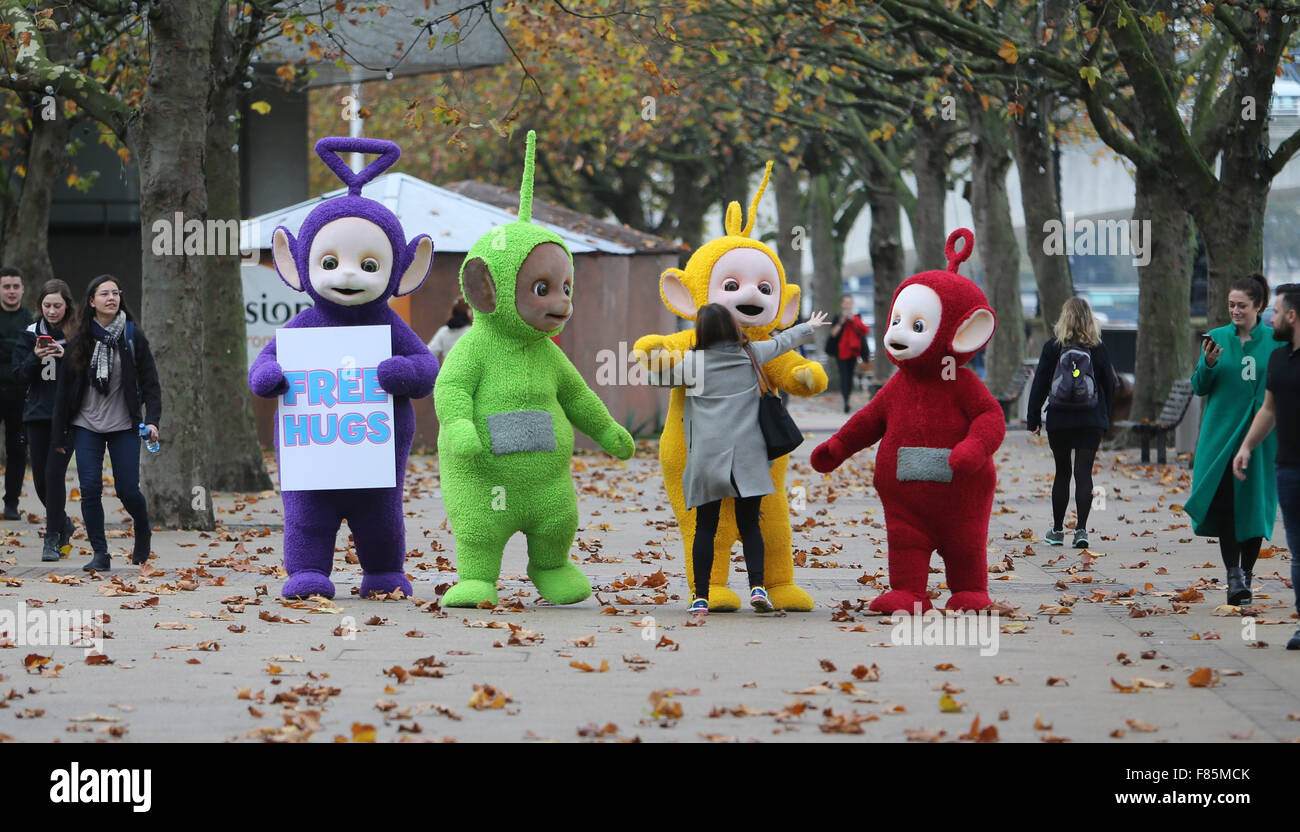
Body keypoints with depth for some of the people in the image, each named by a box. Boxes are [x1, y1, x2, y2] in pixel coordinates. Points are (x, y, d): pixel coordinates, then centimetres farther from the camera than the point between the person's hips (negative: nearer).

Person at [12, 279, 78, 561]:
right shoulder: (31, 334, 7)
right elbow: (20, 375, 4)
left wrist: (66, 356, -19)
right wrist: (35, 358, -14)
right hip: (38, 413, 4)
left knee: (54, 473, -12)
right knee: (40, 478, 5)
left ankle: (53, 539, -4)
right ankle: (63, 524, 30)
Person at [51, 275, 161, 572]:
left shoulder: (133, 337, -1)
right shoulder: (80, 340, 3)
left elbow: (150, 382, -1)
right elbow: (65, 387, 6)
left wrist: (152, 420, -15)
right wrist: (59, 433, 5)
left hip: (124, 426, -1)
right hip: (86, 427, 1)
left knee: (128, 490, -4)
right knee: (90, 489, -8)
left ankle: (143, 534, 27)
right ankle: (100, 555, 1)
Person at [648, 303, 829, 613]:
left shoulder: (693, 362, -2)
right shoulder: (751, 354, 6)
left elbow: (658, 377, 9)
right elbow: (782, 341, 24)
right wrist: (809, 328, 42)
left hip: (707, 456, -1)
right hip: (748, 455, 1)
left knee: (705, 527, 4)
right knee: (749, 526, 4)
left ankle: (701, 596, 3)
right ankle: (757, 586, -11)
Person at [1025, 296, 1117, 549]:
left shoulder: (1053, 347, -3)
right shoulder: (1098, 349, -1)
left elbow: (1040, 384, -1)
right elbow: (1110, 385, 5)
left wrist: (1034, 418, 5)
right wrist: (1104, 416, 17)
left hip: (1059, 421, 0)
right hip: (1091, 421, 0)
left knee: (1062, 472, 12)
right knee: (1084, 472, -1)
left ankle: (1057, 530, 17)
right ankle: (1081, 528, -13)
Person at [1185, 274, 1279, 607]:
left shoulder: (1275, 341, 2)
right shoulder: (1218, 338, 4)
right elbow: (1199, 388, 5)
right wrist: (1208, 364, -14)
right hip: (1222, 432, 0)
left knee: (1254, 504, 2)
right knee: (1225, 502, -11)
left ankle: (1246, 575, 13)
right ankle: (1233, 574, -13)